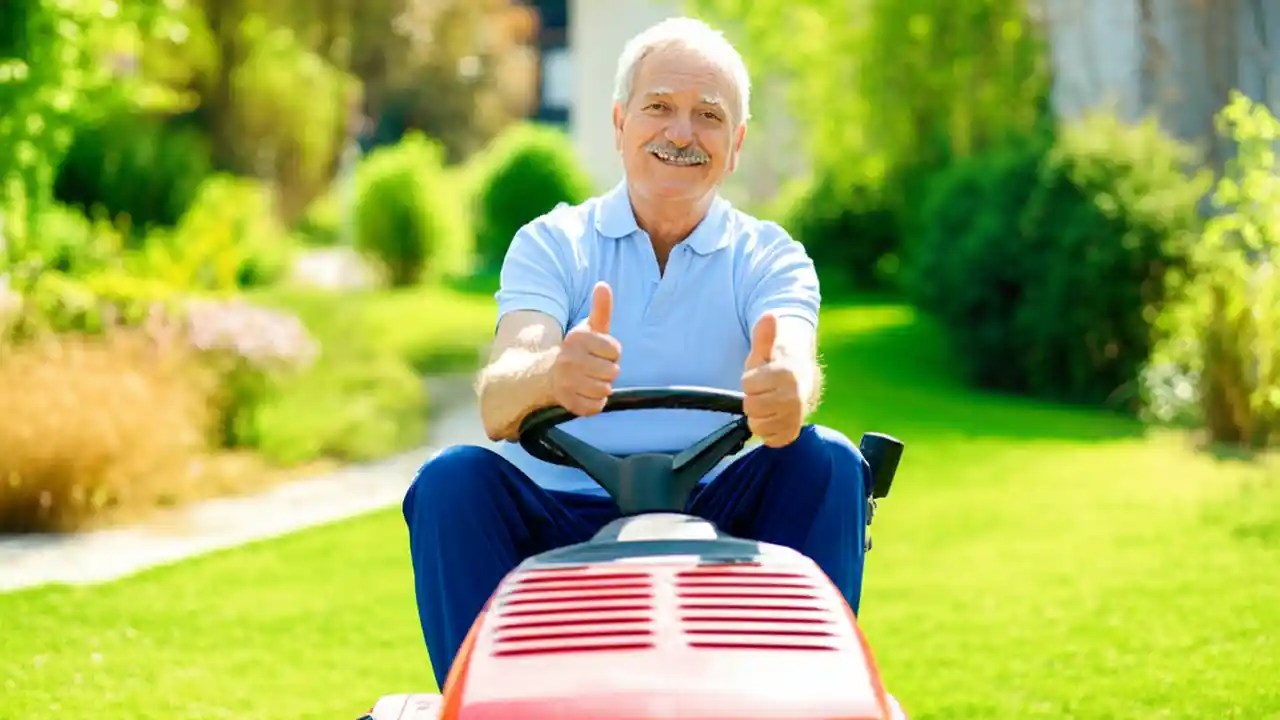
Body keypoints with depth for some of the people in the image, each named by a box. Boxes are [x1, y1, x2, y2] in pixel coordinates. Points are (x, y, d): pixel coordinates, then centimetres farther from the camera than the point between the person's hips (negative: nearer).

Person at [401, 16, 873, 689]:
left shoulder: (769, 256, 5)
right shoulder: (550, 244, 3)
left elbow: (792, 365, -18)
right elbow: (496, 402, -16)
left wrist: (784, 395, -46)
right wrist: (549, 376, -43)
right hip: (560, 520, 0)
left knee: (827, 462, -23)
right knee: (452, 477, -26)